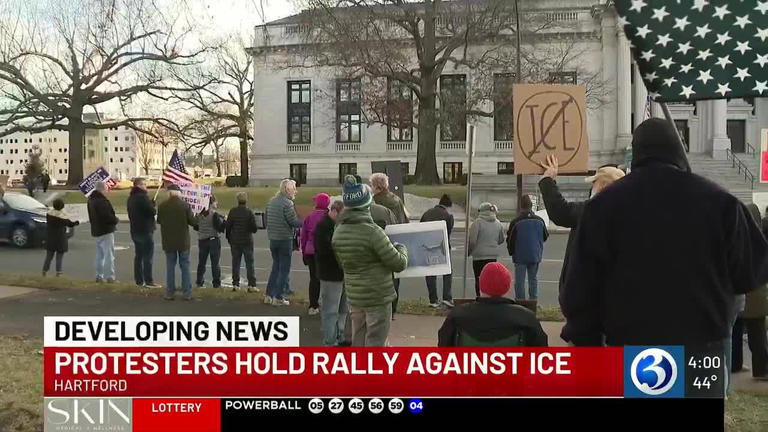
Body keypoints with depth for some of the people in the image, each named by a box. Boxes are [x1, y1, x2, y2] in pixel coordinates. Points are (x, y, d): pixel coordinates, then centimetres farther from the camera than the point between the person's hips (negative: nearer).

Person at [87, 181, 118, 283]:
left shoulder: (91, 200, 12)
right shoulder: (101, 201, -20)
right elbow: (107, 216, -25)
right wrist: (115, 220, -6)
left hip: (96, 230, 10)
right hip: (106, 231, -10)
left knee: (100, 254, 17)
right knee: (109, 254, -6)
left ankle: (99, 276, 21)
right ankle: (110, 276, -7)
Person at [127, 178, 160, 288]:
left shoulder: (131, 198, 12)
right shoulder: (142, 197, -18)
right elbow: (152, 212, -22)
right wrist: (153, 207, 0)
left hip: (135, 231, 9)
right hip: (145, 231, -9)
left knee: (138, 256, 13)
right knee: (148, 257, -5)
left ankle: (139, 281, 17)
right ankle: (149, 281, -4)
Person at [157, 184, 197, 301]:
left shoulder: (162, 206, -8)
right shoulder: (185, 205, -12)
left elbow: (158, 221, 5)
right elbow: (193, 222, -8)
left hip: (168, 241, 1)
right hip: (183, 241, -1)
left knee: (170, 266, 12)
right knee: (185, 266, 8)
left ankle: (170, 293, 13)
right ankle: (187, 293, 8)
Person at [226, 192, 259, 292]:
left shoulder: (232, 212, -3)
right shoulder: (250, 213, -10)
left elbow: (228, 227, 1)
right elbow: (254, 228, -11)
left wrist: (229, 238, 13)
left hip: (235, 242, 2)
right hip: (247, 241, -2)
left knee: (235, 263, 10)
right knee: (250, 263, 3)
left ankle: (235, 284, 10)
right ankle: (252, 285, 0)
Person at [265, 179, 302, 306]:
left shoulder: (271, 202, 10)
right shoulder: (287, 203, -15)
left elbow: (267, 220, 15)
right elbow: (294, 222, -18)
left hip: (272, 239, 8)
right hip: (285, 239, -8)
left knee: (276, 267, 18)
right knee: (284, 269, 1)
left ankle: (269, 295, 19)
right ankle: (278, 297, 3)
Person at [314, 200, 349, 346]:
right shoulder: (323, 226, -15)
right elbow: (324, 249, -27)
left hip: (342, 273, 9)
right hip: (331, 275, -9)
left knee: (343, 309, 18)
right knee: (330, 310, -2)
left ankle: (339, 338, 30)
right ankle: (330, 342, 5)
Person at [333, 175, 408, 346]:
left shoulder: (338, 232, 1)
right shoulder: (373, 232, -21)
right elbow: (399, 264, -15)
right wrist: (402, 249, 5)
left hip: (354, 296, 7)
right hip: (378, 297, -6)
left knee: (358, 342, 17)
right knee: (375, 344, 2)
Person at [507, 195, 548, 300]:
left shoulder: (515, 222, -13)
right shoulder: (540, 221, -1)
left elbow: (510, 240, -6)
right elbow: (545, 237, 11)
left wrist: (511, 252, 10)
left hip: (520, 257, -3)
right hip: (536, 256, 3)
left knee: (520, 281, 3)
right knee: (533, 280, 14)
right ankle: (533, 300, 15)